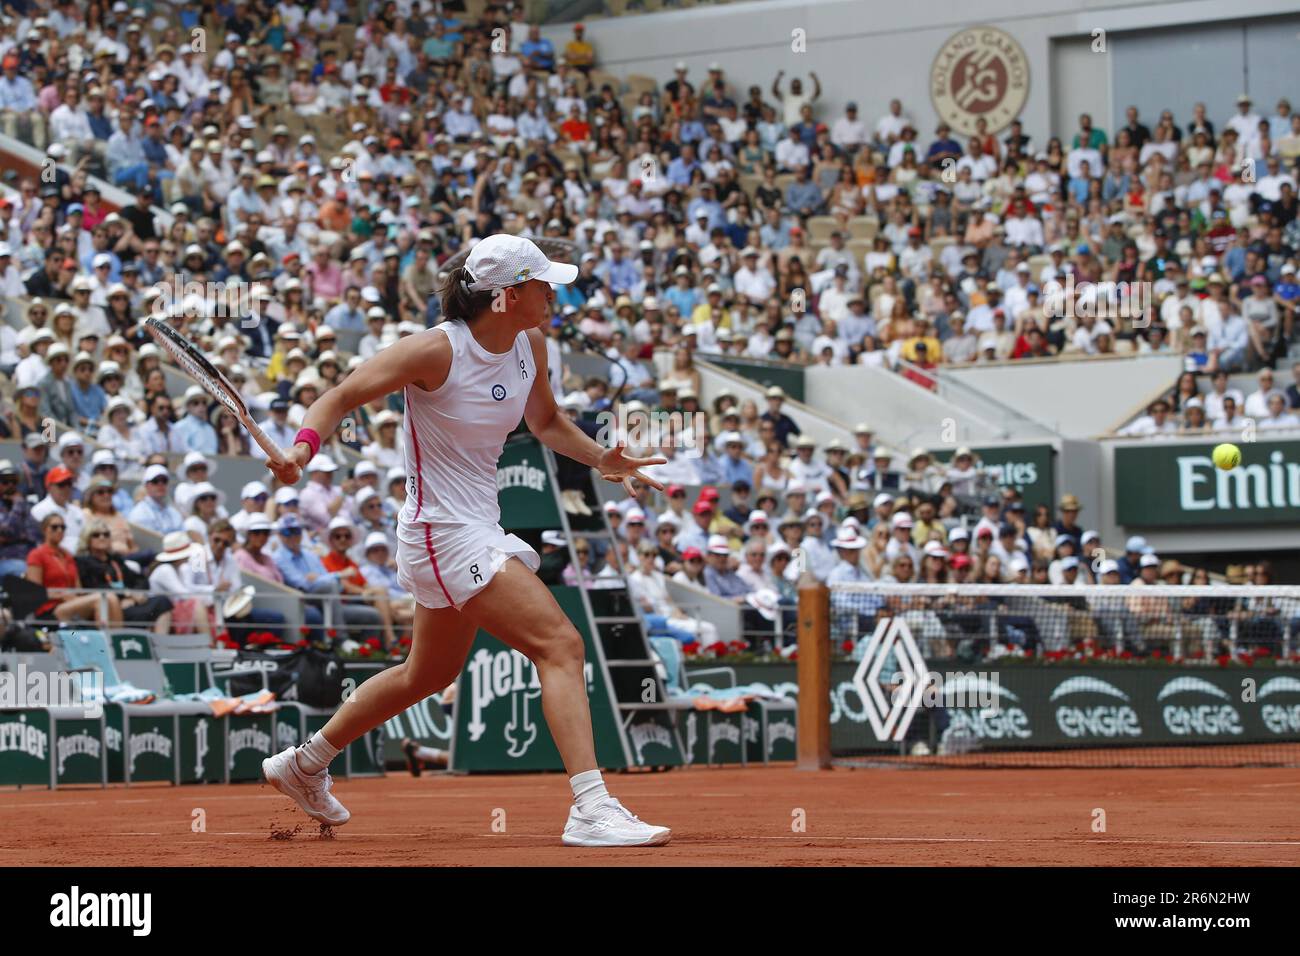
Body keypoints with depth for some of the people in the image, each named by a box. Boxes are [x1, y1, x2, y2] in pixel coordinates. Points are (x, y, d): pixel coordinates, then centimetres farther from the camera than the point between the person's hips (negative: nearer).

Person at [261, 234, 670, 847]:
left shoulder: (530, 343, 2)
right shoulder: (438, 351, -20)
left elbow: (545, 422, 19)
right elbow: (341, 398, -15)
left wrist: (600, 458, 2)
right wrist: (303, 447, -34)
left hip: (479, 530, 10)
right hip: (445, 535, -10)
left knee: (428, 674, 25)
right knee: (560, 645, -19)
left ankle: (303, 764, 42)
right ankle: (591, 809, -23)